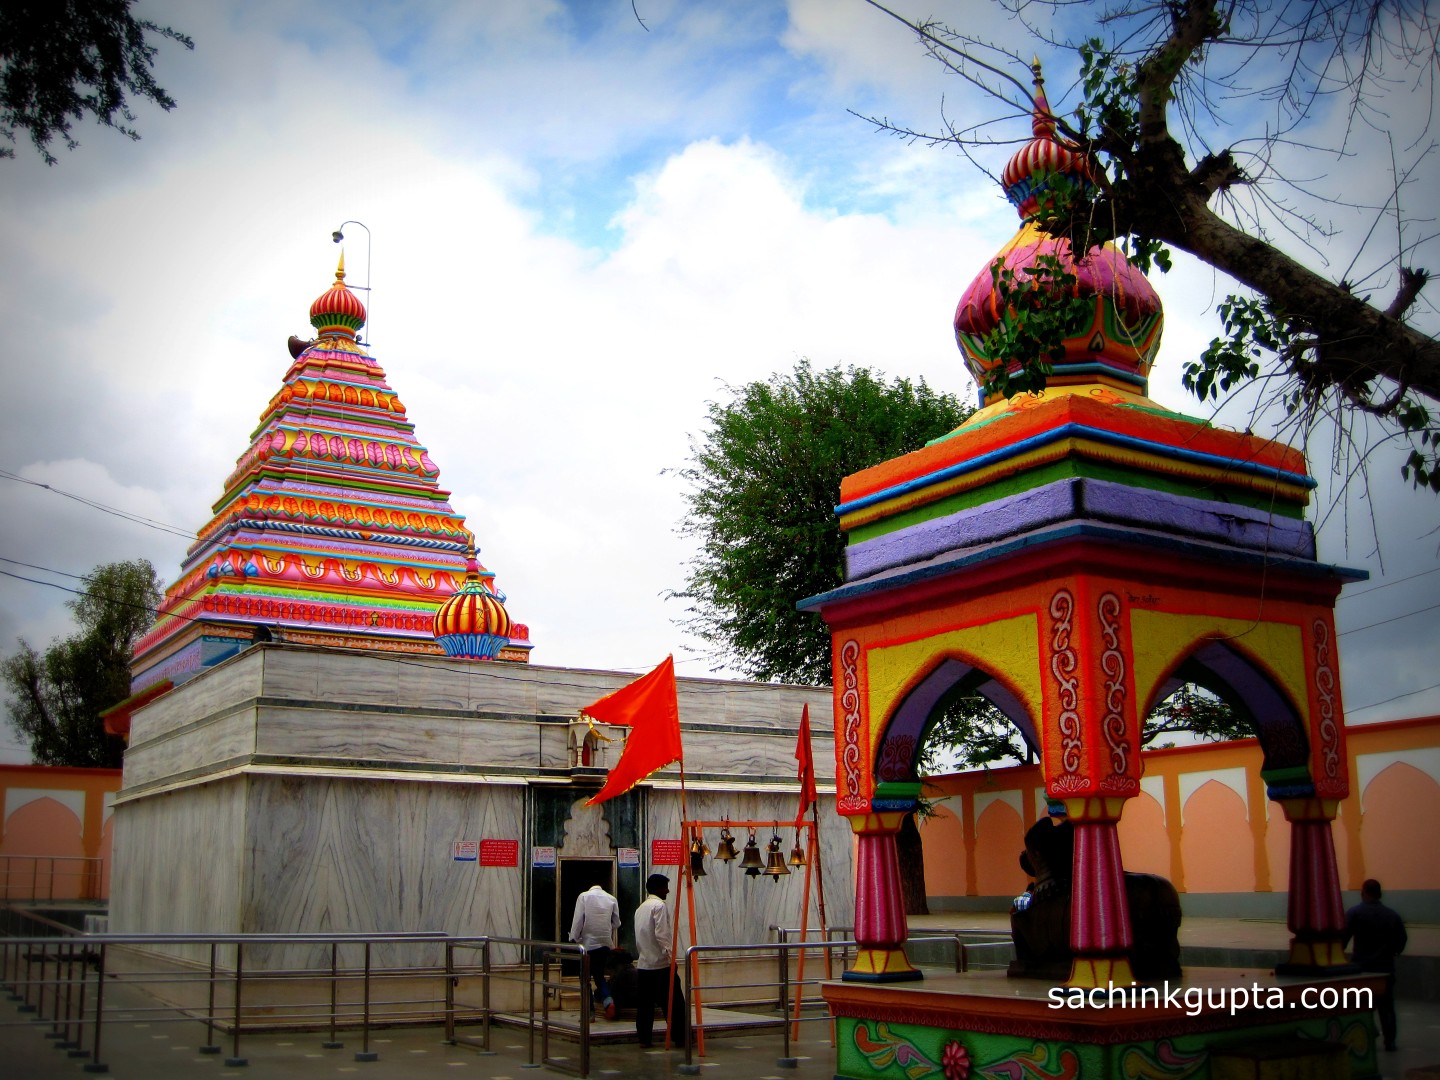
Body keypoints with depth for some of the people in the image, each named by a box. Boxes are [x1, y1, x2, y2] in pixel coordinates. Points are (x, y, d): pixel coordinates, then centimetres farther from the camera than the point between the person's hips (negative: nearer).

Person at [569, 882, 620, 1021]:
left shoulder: (583, 896, -1)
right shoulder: (612, 899, 6)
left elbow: (578, 920, -8)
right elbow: (616, 923, 8)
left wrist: (574, 939, -2)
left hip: (588, 942, -3)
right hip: (606, 943, 3)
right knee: (599, 974, 17)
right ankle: (608, 1000, -6)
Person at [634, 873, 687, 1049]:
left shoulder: (640, 908, 16)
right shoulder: (659, 906, -10)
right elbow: (662, 935, -19)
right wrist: (670, 956, -15)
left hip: (643, 963, 8)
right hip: (661, 964, -8)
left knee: (644, 1004, 7)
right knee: (674, 1003, -1)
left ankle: (644, 1039, 6)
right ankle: (679, 1038, 1)